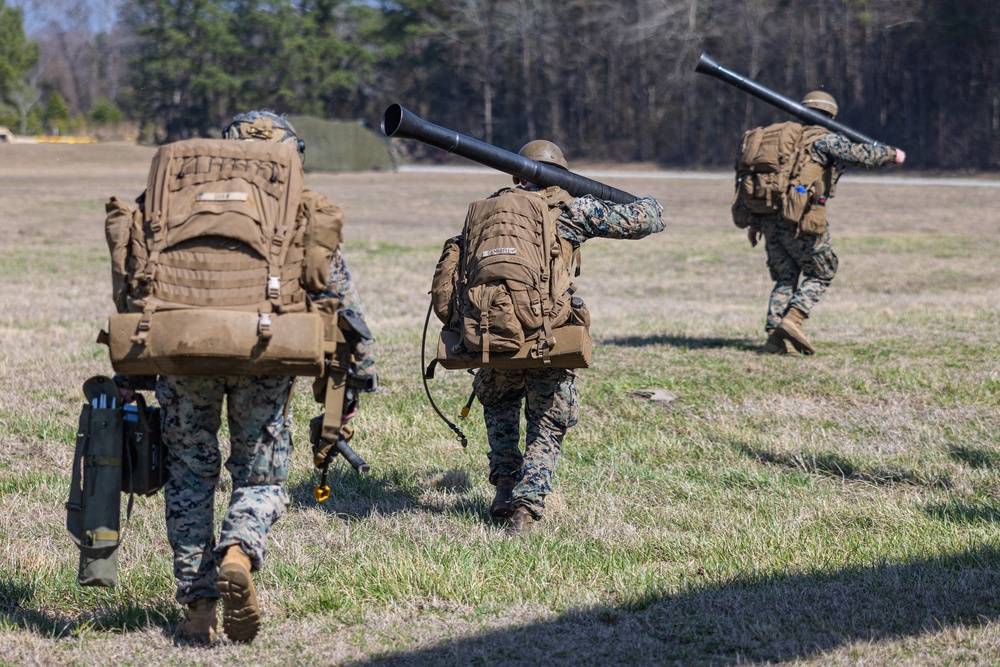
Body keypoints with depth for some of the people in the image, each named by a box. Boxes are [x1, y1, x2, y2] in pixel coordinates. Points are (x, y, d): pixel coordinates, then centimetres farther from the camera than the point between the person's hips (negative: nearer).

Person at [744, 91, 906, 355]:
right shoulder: (826, 139, 3)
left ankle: (775, 338, 0)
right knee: (821, 273, 8)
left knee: (785, 278, 13)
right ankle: (792, 319, -11)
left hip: (769, 219, 6)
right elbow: (859, 155, -12)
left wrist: (755, 221, 21)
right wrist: (892, 154, 5)